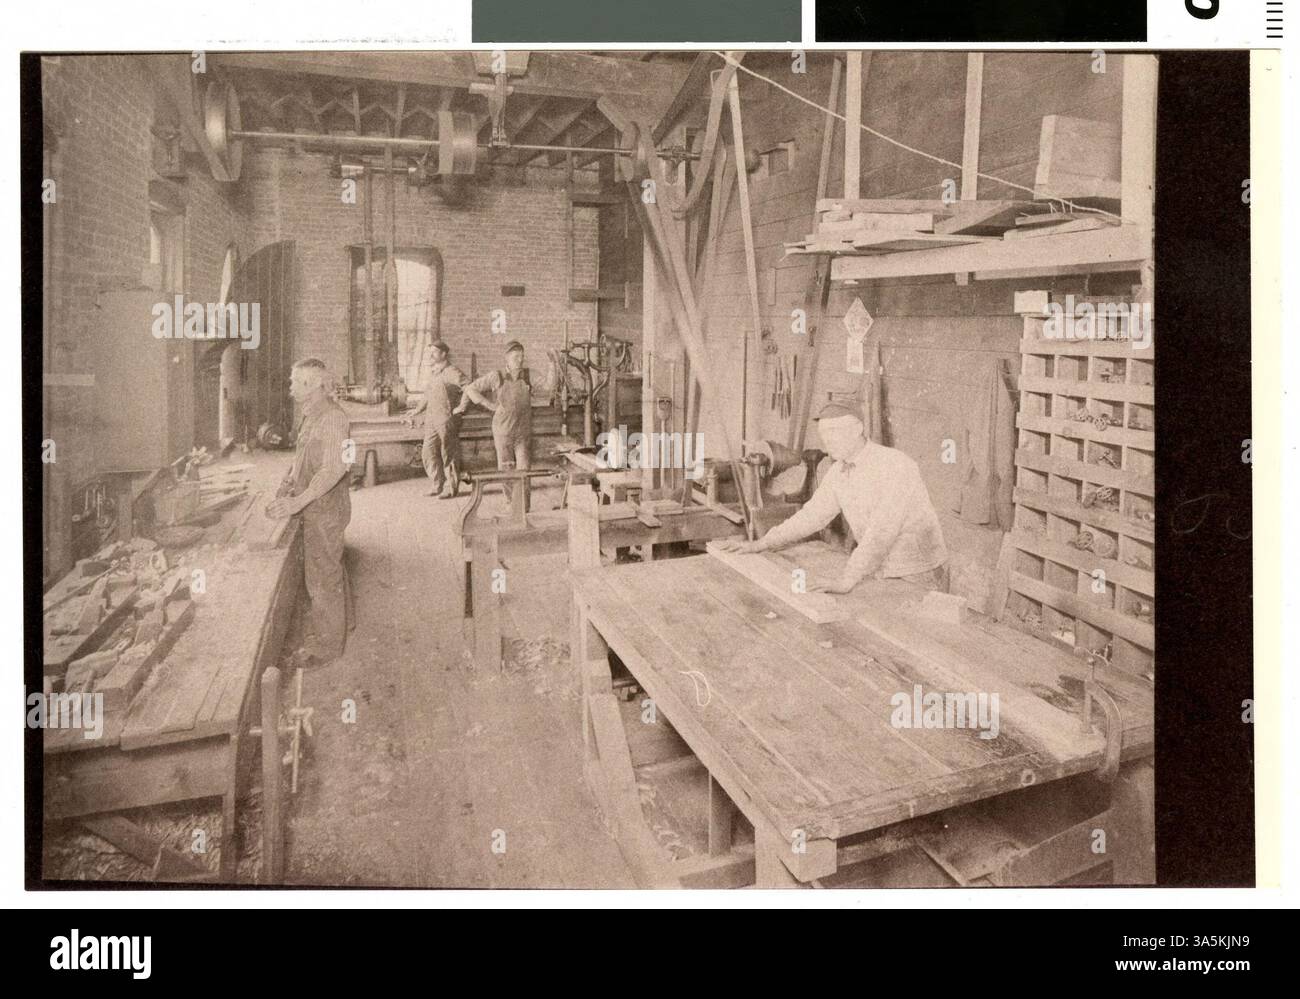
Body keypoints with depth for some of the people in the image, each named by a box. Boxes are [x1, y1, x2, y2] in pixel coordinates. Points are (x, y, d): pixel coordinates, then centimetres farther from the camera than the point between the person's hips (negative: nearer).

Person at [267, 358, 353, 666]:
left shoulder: (332, 418, -21)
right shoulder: (311, 416, 10)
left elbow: (334, 468, -28)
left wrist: (298, 501, -31)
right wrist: (288, 484, 4)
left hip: (325, 510, -10)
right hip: (316, 509, 10)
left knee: (323, 577, 0)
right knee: (329, 572, 22)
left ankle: (326, 644, 11)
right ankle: (335, 626, 37)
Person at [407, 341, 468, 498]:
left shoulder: (452, 372, -9)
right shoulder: (432, 372, 17)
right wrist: (414, 413, 21)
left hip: (447, 419, -8)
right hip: (431, 419, 8)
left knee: (448, 454, -1)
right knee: (429, 452, 6)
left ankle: (451, 487, 9)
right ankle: (438, 485, 17)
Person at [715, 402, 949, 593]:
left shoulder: (895, 465, -23)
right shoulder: (839, 472, 2)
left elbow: (882, 531, -32)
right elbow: (812, 515, 10)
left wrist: (846, 581, -39)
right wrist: (757, 545, 5)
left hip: (920, 578, -6)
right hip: (882, 574, 6)